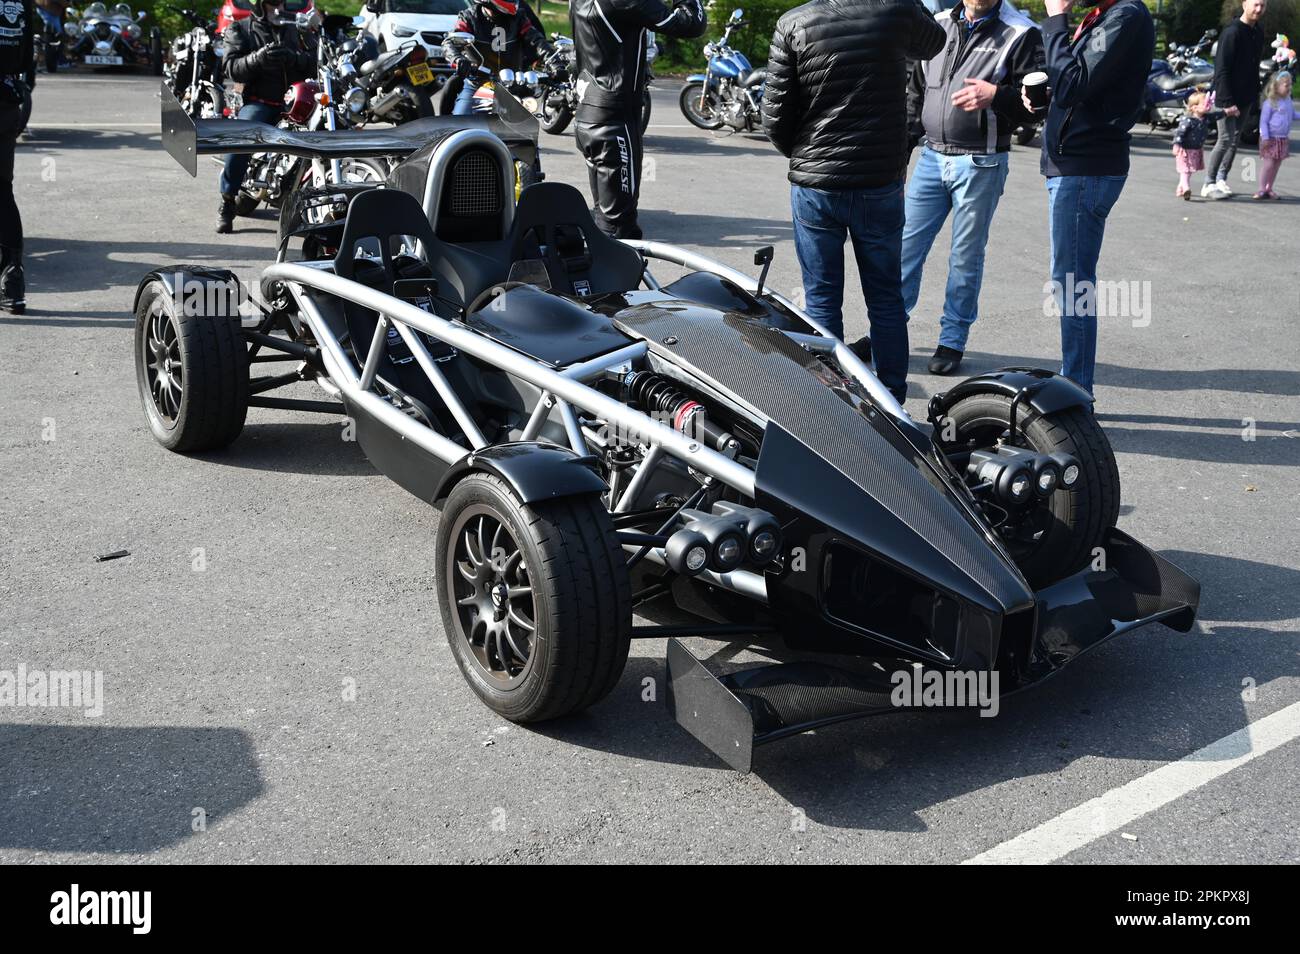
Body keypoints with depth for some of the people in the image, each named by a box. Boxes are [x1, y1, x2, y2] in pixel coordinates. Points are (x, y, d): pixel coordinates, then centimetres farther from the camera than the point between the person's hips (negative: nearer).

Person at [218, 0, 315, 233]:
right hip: (259, 100, -2)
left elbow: (315, 58, 3)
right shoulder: (239, 29, 13)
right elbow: (233, 68, -1)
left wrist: (292, 57, -19)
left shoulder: (297, 27, 18)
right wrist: (257, 59, -21)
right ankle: (227, 205, -15)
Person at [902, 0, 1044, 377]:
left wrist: (995, 96, -26)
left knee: (966, 255, 5)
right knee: (906, 243, 5)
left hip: (981, 164, -4)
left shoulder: (1020, 34, -5)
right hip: (932, 157, 4)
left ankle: (952, 339, 16)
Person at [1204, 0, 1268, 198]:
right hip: (1227, 98, -7)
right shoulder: (1232, 32, -13)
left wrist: (1255, 95, 10)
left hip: (1245, 99, 8)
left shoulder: (1258, 33, 11)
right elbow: (1222, 70, -17)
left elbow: (1254, 68, 18)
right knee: (1226, 139, -9)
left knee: (1235, 139, 9)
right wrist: (1227, 102, -21)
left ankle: (1221, 179, 17)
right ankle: (1209, 185, -2)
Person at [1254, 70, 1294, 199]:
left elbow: (1293, 115, 21)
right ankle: (1262, 189, 1)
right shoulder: (1270, 103, -13)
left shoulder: (1288, 101, 8)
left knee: (1276, 164, 9)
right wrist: (1265, 138, -17)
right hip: (1271, 138, -7)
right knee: (1268, 164, -6)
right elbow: (1263, 121, -13)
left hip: (1283, 139, 7)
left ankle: (1269, 189, 17)